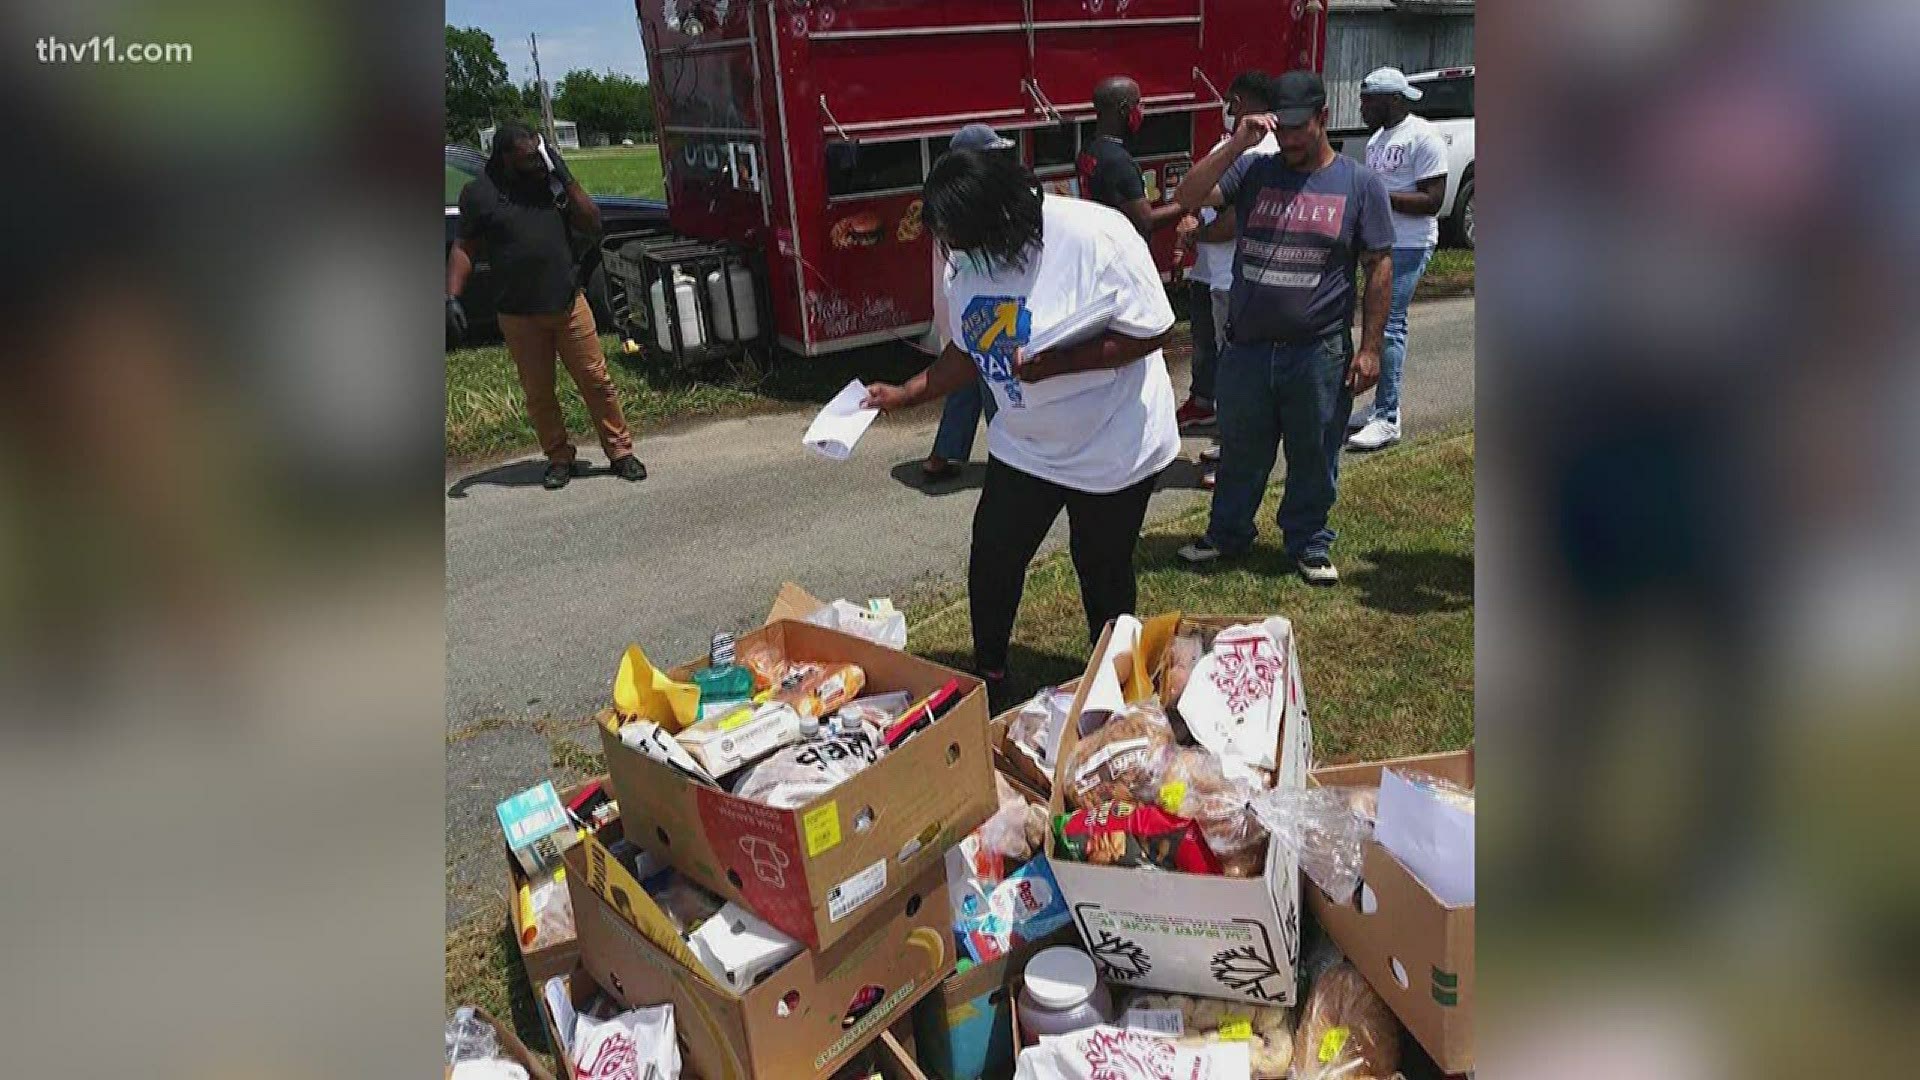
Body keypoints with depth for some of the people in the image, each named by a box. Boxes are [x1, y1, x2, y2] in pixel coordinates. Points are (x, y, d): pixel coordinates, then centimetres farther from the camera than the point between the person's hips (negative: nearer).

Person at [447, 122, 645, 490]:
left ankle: (620, 453, 12)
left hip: (570, 305, 1)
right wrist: (452, 296, -10)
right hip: (518, 316, -1)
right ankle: (560, 459, 22)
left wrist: (564, 180, -9)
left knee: (596, 381, 2)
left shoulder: (551, 178, 4)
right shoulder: (479, 193, -3)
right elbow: (464, 249, 2)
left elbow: (592, 227, 0)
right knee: (538, 393, 7)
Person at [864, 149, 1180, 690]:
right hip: (1023, 445, 6)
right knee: (991, 560, 10)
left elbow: (1152, 331, -23)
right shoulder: (970, 261, -4)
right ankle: (988, 672, 35)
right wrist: (905, 394, 2)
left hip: (1111, 447, -5)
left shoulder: (1095, 236, -25)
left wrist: (1056, 363, -32)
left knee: (1102, 572, 10)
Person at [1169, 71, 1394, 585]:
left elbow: (1379, 267, 0)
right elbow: (1187, 197, -9)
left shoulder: (1360, 183, 0)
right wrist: (1236, 144, -17)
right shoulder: (1253, 170, 3)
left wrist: (1369, 348, -4)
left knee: (1314, 455, 10)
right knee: (1240, 449, 15)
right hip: (1247, 346, 2)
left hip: (1319, 353, -1)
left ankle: (1309, 543, 28)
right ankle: (1227, 533, 33)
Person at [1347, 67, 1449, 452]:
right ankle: (1380, 406, 20)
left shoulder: (1422, 137, -12)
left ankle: (1388, 420, -10)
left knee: (1389, 326, -12)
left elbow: (1432, 201, -18)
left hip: (1408, 246, -9)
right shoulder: (1378, 138, 15)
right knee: (1379, 323, 11)